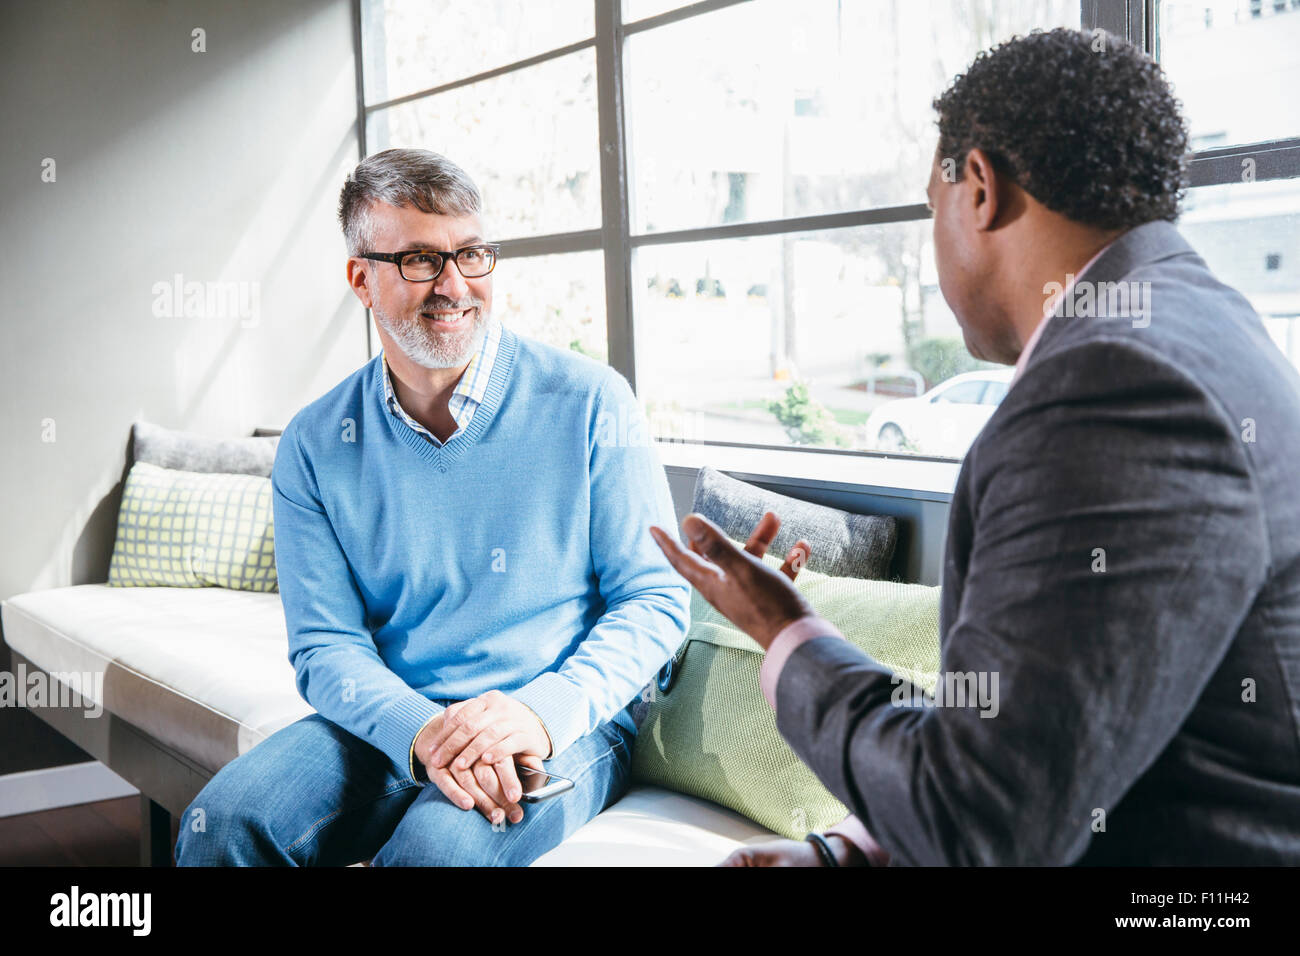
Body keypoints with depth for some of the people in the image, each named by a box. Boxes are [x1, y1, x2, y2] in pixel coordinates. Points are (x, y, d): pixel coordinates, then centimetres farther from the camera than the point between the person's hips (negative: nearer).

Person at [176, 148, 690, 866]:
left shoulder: (589, 402, -5)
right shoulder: (314, 447, 2)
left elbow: (656, 599, -4)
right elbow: (325, 645, 0)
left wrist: (544, 711, -21)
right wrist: (424, 733, -20)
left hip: (568, 726, -2)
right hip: (389, 722, 3)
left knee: (436, 844, -31)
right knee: (221, 823, -21)